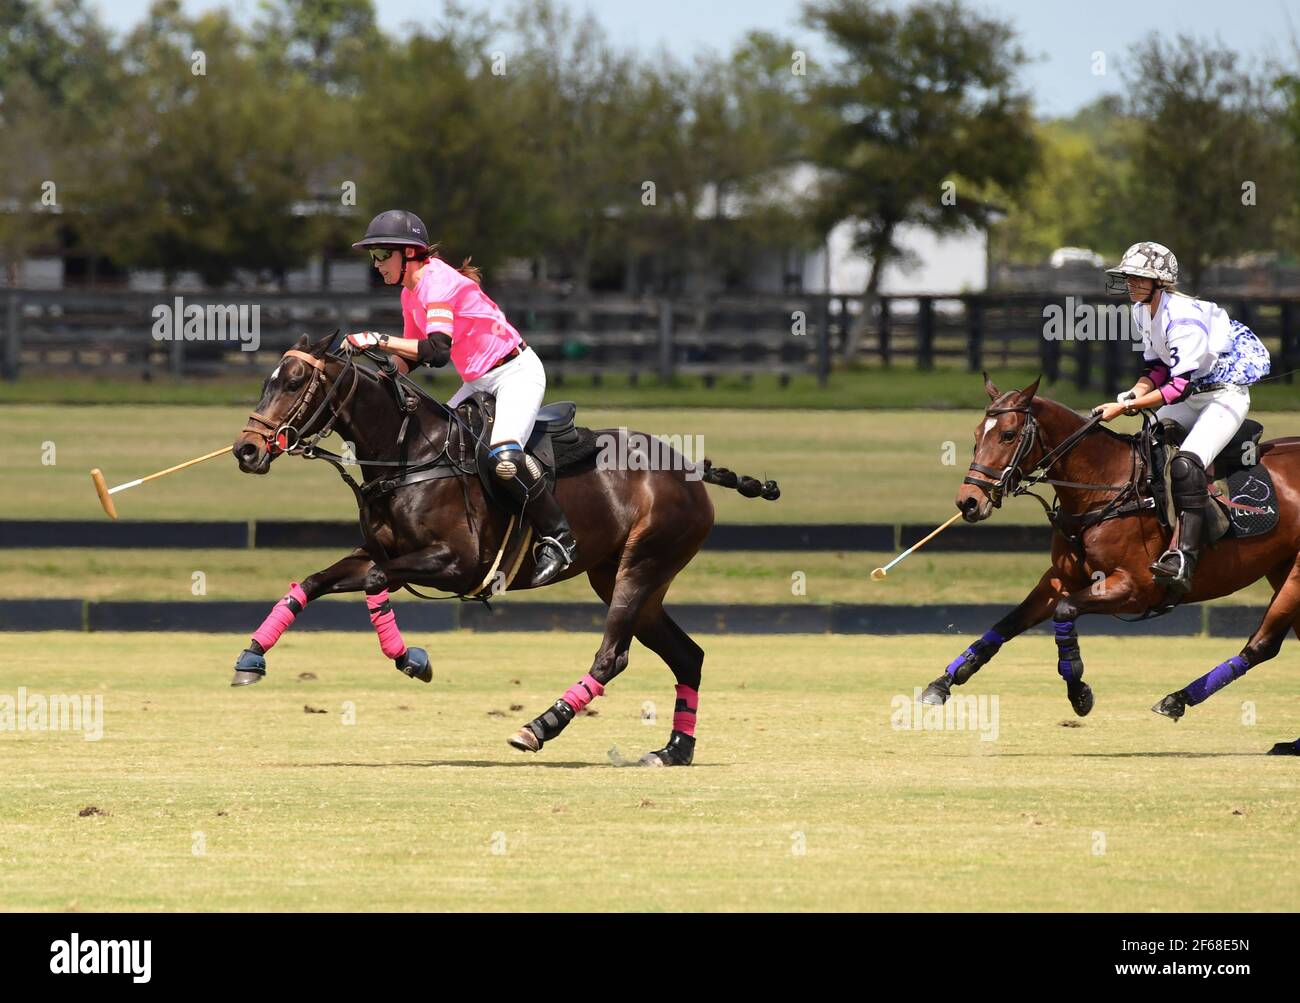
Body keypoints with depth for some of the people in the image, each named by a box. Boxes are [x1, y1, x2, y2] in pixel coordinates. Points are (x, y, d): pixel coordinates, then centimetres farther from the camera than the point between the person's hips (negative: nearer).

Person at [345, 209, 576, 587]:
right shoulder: (411, 294, 9)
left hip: (517, 374, -11)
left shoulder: (438, 283, -21)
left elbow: (437, 351, -34)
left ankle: (557, 537, -18)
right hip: (480, 382, 11)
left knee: (504, 457, -31)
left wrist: (379, 341, -33)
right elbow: (414, 355, 19)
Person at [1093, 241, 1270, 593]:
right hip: (1191, 398, 11)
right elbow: (1158, 367, 13)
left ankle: (1182, 559, -37)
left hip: (1226, 395, -11)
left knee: (1186, 464, -29)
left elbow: (1181, 385, -30)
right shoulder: (1143, 313, 2)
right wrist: (1135, 393, -8)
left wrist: (1125, 406, -30)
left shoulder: (1183, 316, -27)